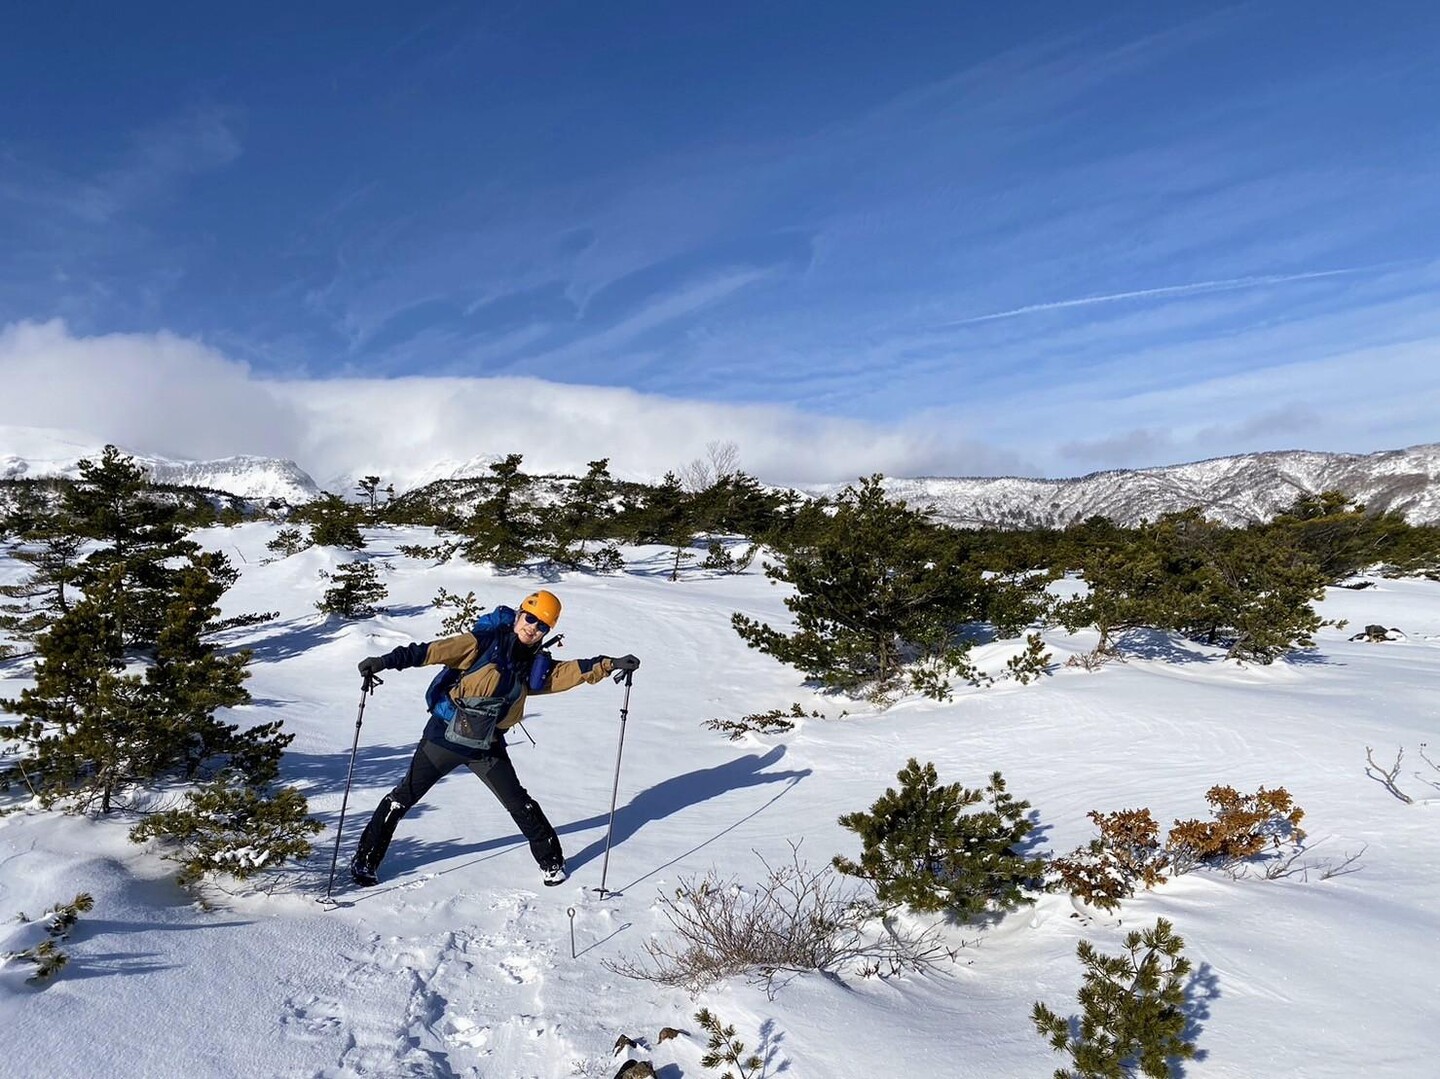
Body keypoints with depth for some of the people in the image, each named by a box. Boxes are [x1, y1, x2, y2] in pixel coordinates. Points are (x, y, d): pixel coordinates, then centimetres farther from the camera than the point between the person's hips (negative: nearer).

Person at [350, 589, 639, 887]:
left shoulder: (536, 665, 1)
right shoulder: (484, 642, -14)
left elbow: (575, 671, -3)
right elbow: (434, 650, -20)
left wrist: (611, 665, -16)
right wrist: (387, 661, -27)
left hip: (487, 748, 3)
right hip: (444, 736, -3)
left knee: (520, 805, 6)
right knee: (403, 797, 7)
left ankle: (550, 860, 25)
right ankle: (365, 860, 26)